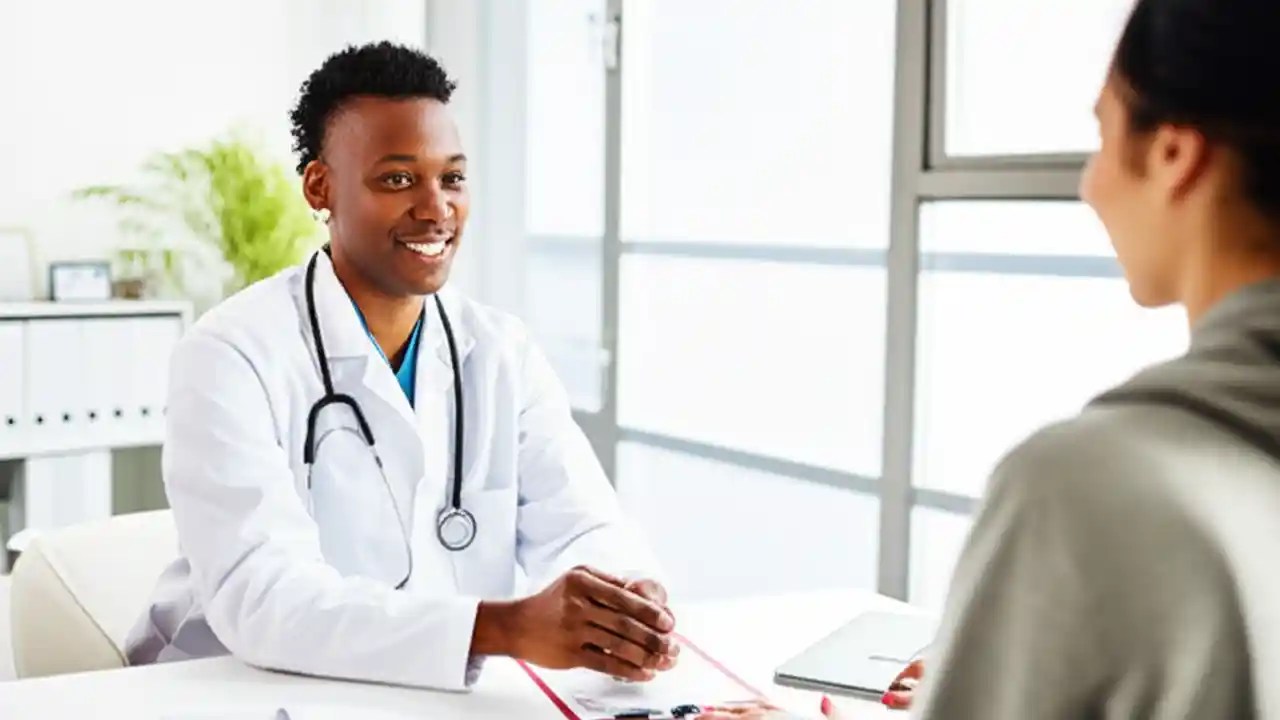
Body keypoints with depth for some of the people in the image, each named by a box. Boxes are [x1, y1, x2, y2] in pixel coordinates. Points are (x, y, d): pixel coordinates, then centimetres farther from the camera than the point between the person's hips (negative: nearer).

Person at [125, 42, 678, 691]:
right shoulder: (233, 355, -13)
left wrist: (630, 600, -27)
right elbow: (260, 599, -24)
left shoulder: (503, 354, 3)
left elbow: (581, 529, -4)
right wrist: (506, 626, -35)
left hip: (437, 700, 5)